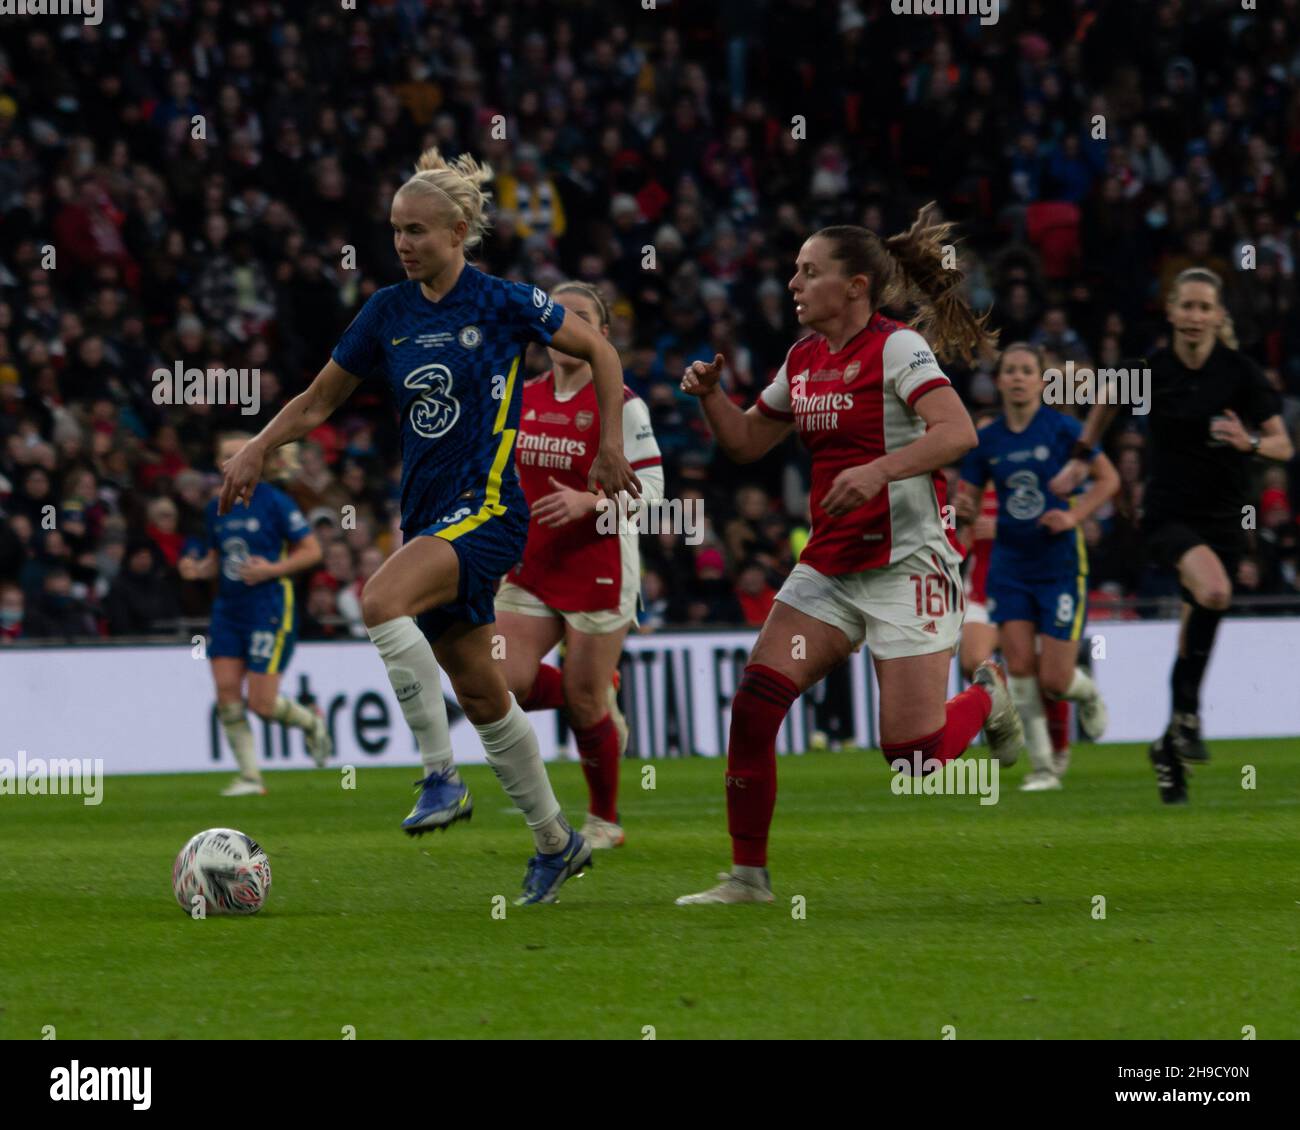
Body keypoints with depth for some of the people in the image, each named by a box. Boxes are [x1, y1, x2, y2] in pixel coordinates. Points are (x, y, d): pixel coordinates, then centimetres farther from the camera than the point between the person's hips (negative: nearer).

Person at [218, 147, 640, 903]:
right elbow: (319, 401, 14)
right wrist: (256, 452, -1)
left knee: (382, 603, -30)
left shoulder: (504, 303, -7)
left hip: (487, 508, -7)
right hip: (428, 514, 7)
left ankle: (442, 776, -22)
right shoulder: (389, 312, 7)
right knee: (479, 692, 10)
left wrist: (612, 445, 1)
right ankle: (557, 843, 23)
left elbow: (600, 352, 6)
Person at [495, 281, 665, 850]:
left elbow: (651, 487, -13)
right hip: (533, 568, 5)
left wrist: (587, 503, -27)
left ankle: (604, 820, 21)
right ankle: (603, 697, 19)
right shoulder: (524, 398, 9)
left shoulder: (620, 403, -8)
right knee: (505, 682, -12)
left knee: (584, 704, -1)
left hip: (599, 568, -5)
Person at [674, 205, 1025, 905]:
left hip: (905, 564, -7)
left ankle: (986, 699, 25)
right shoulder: (803, 360, 11)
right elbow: (748, 442, 22)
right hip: (828, 566, 7)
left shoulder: (897, 348, -11)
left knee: (912, 753, -9)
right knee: (755, 702, -11)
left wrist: (877, 469, -35)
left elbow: (957, 432, -24)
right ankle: (748, 874, -4)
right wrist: (709, 396, 4)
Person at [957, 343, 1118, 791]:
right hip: (1009, 565, 3)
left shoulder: (1062, 429, -7)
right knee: (1019, 665, -8)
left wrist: (1075, 515, -16)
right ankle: (1043, 765, 4)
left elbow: (1108, 478, -1)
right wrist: (962, 508, -16)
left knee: (1054, 681, -6)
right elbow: (968, 501, 9)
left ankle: (1088, 693, 31)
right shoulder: (986, 439, 3)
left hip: (1059, 564, -3)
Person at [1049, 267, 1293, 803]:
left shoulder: (1240, 373, -7)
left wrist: (1249, 441, -25)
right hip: (1167, 513, -2)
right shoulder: (1152, 369, -5)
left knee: (1196, 636, 3)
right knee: (1213, 588, -32)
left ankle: (1171, 748, 22)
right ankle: (1187, 714, -19)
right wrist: (1080, 457, 19)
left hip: (1223, 517, 2)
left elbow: (1284, 445, -5)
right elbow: (1108, 399, 18)